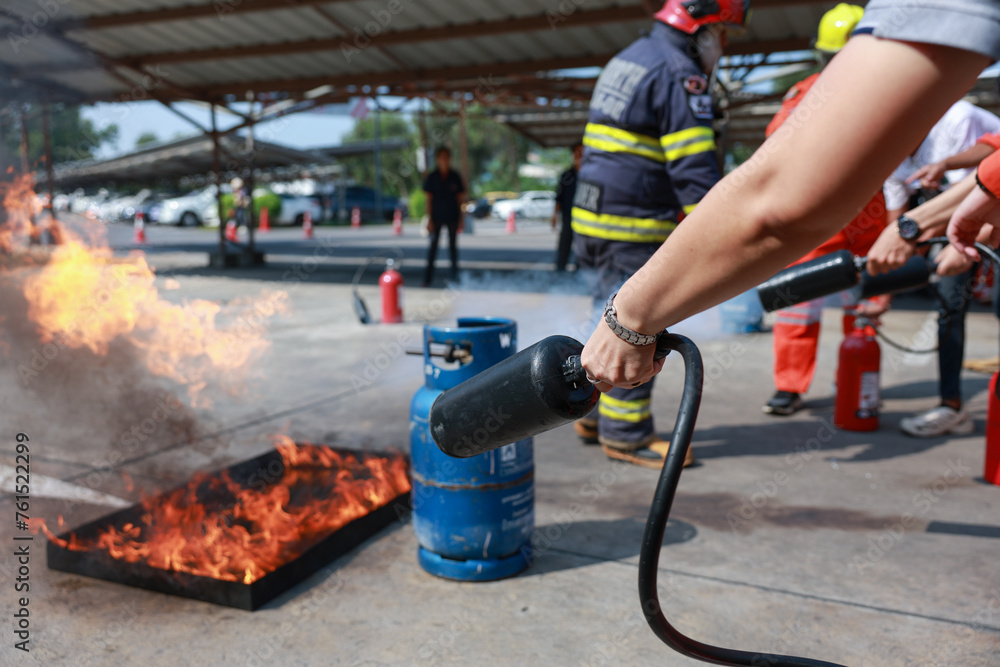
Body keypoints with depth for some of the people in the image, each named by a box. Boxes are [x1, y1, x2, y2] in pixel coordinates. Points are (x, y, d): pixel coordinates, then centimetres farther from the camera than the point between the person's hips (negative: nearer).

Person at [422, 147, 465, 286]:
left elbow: (460, 198, 7)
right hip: (437, 217, -1)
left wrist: (461, 219, 4)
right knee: (433, 246, -1)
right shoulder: (432, 178, -1)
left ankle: (455, 277, 13)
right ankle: (427, 279, 2)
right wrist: (429, 219, -5)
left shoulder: (455, 177, 3)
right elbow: (429, 198, 1)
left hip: (452, 217, 1)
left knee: (453, 246, 6)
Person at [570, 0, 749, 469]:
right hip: (634, 226, -10)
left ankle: (597, 416, 26)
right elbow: (694, 168, -19)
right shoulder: (678, 73, -11)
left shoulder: (629, 59, 20)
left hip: (596, 218, 10)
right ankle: (625, 433, 7)